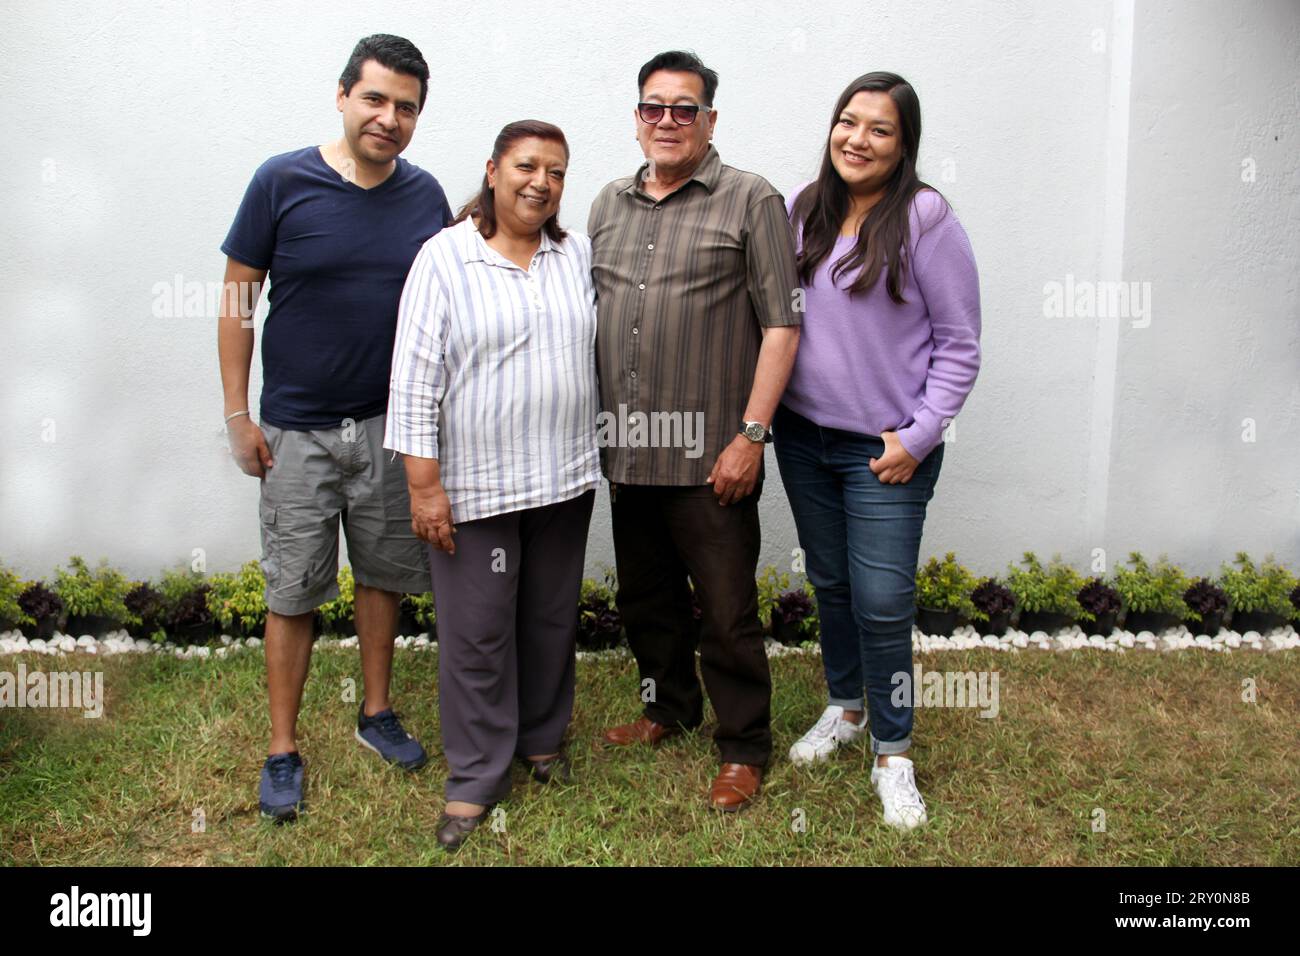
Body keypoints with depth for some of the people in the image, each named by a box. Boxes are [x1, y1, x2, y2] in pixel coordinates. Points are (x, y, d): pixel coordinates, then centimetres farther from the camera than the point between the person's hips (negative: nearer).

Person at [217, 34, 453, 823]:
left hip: (391, 426, 3)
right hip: (297, 430, -3)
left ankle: (377, 712, 32)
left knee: (383, 575, 14)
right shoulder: (282, 182, -9)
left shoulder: (427, 196, 0)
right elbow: (237, 300, -3)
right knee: (294, 592, 4)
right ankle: (284, 749, 19)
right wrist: (238, 415, -6)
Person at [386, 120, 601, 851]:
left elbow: (601, 350, 14)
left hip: (564, 479, 4)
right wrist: (423, 485, -13)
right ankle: (477, 777, 19)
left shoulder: (580, 255, 6)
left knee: (552, 618, 16)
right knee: (477, 633, 3)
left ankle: (545, 738, 37)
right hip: (475, 485, -4)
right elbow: (415, 379, -9)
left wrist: (594, 455, 12)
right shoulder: (444, 259, -7)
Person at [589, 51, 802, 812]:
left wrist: (751, 434, -14)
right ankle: (669, 708, 40)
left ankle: (744, 748, 20)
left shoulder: (751, 200, -3)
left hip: (710, 456, -6)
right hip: (628, 453, 6)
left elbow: (781, 325, -8)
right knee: (647, 597, 19)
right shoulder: (609, 205, 14)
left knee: (727, 611, 2)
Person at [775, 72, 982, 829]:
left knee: (882, 602, -3)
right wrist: (764, 413, 5)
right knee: (829, 583, 17)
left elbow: (959, 345, -8)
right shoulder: (804, 211, 6)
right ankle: (845, 708, 38)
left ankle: (893, 752, 17)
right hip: (803, 437, 5)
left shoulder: (925, 220, -10)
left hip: (885, 451, -5)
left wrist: (917, 438, -13)